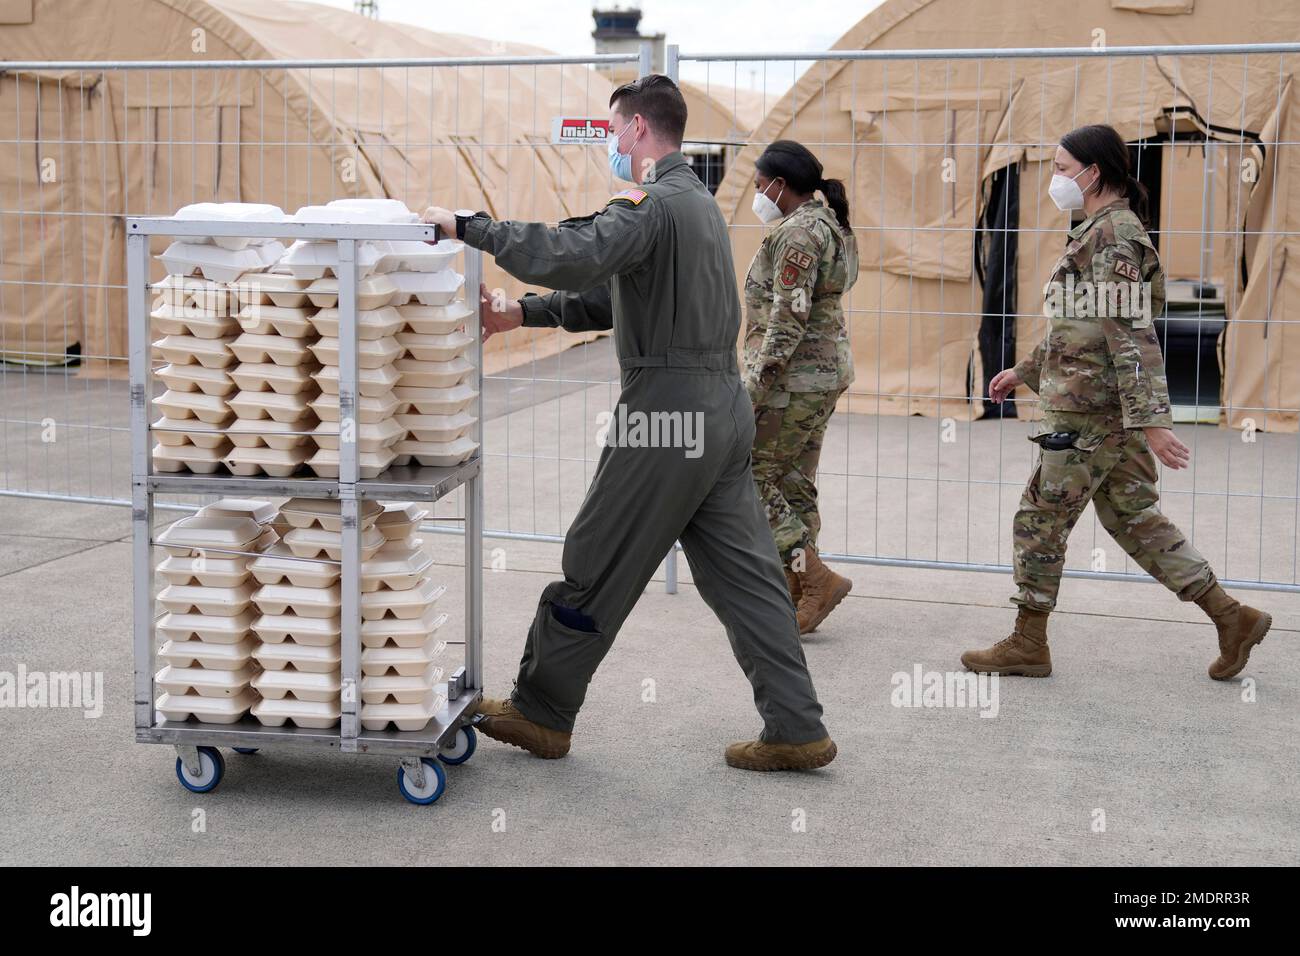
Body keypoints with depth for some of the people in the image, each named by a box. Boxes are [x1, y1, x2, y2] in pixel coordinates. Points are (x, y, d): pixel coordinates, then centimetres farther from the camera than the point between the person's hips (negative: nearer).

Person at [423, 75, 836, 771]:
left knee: (595, 570, 4)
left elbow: (573, 259, -32)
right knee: (744, 575, 9)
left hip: (666, 411, -9)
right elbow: (611, 295, 25)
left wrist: (469, 226, -23)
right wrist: (521, 315, 19)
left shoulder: (652, 203, -13)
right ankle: (796, 731, 8)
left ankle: (540, 714, 17)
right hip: (723, 407, 9)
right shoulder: (698, 201, 20)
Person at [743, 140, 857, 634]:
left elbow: (788, 320, -22)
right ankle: (795, 595, 18)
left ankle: (816, 578, -5)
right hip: (827, 368, 10)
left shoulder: (797, 234, -17)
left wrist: (753, 387, -20)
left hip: (794, 375, -10)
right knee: (794, 482, 13)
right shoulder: (827, 224, 15)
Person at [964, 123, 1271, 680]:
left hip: (1089, 414, -10)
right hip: (1114, 409, 10)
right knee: (1133, 517, 13)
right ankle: (1231, 617, 15)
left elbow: (1131, 334, -23)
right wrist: (1025, 372, 30)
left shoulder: (1112, 236, -16)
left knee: (1039, 522, 1)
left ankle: (1027, 645, 12)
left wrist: (1151, 420, -27)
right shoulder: (1104, 232, 16)